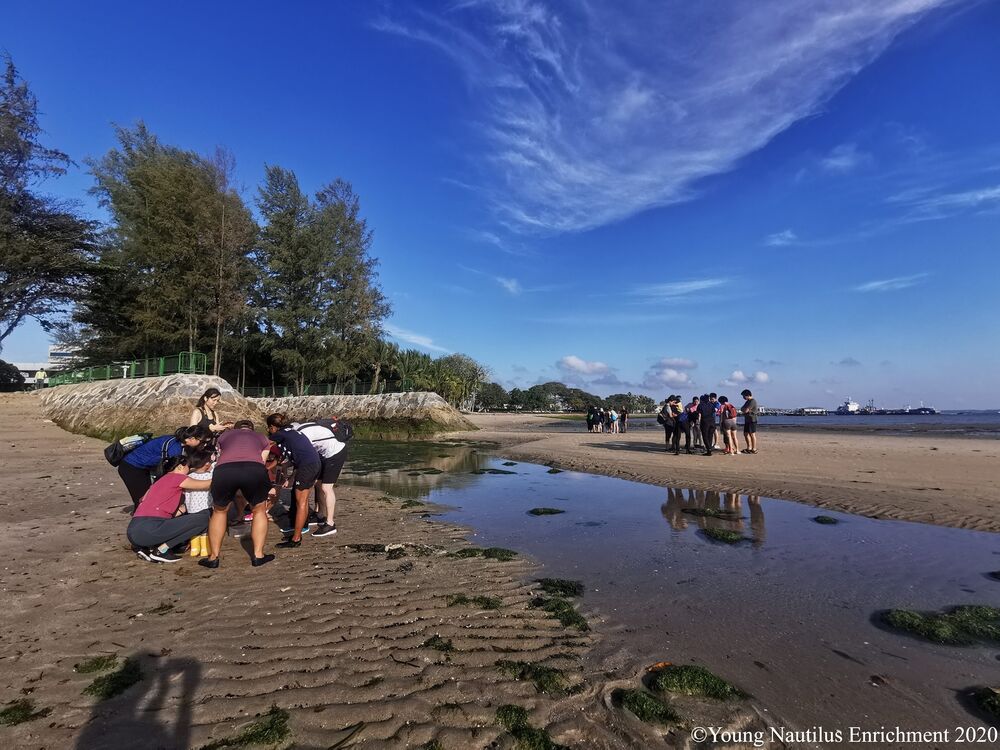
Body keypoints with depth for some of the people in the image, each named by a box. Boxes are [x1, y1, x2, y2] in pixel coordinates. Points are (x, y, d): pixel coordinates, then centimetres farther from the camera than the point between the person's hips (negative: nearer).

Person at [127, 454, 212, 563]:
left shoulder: (160, 480, 25)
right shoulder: (176, 477, 2)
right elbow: (206, 484, 1)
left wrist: (178, 511, 18)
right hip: (149, 529, -9)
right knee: (203, 519, -6)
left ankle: (145, 547, 12)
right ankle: (161, 551, -4)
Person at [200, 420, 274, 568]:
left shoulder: (224, 435, 37)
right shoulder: (262, 438, 34)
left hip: (224, 470, 1)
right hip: (254, 470, -1)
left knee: (219, 511, 28)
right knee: (259, 510, 25)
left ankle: (213, 557, 32)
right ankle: (258, 556, 23)